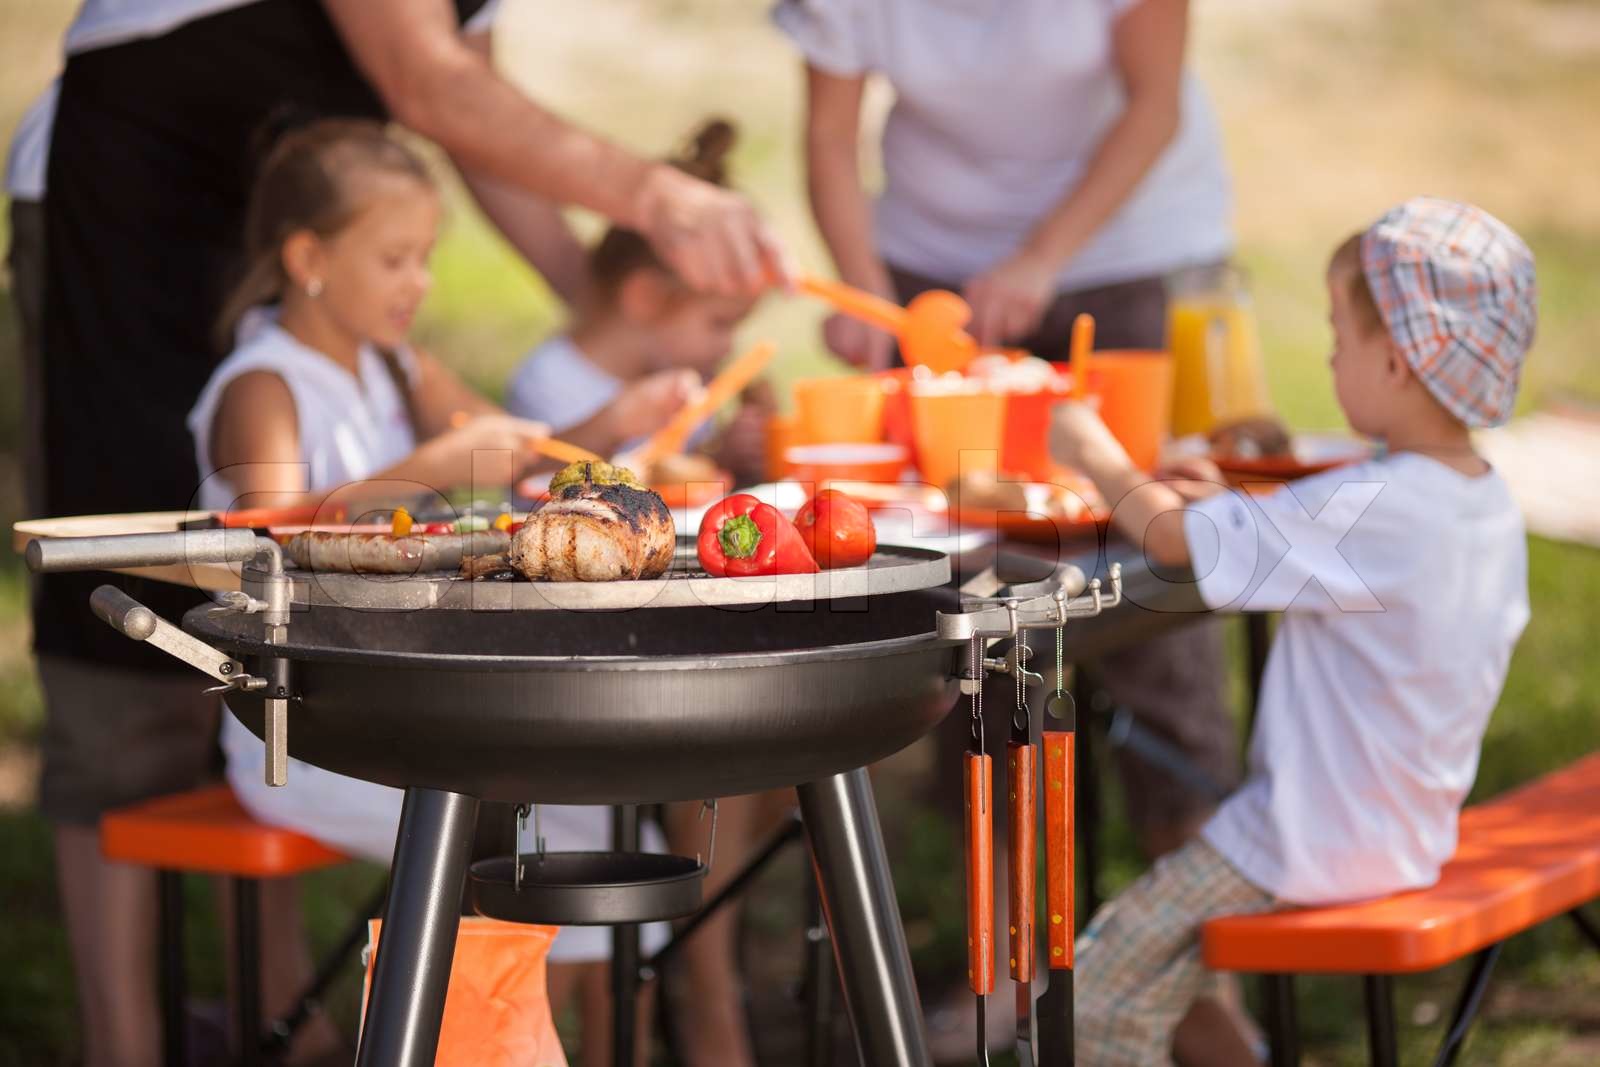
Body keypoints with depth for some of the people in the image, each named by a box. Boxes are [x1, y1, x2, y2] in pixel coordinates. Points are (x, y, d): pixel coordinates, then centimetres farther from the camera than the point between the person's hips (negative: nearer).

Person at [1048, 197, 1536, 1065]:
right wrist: (1234, 506, 7)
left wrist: (1096, 456, 0)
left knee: (1099, 996, 0)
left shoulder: (1370, 511, -27)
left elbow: (1171, 537, -18)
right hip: (1410, 827, 9)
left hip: (1318, 847, -9)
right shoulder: (1488, 504, 0)